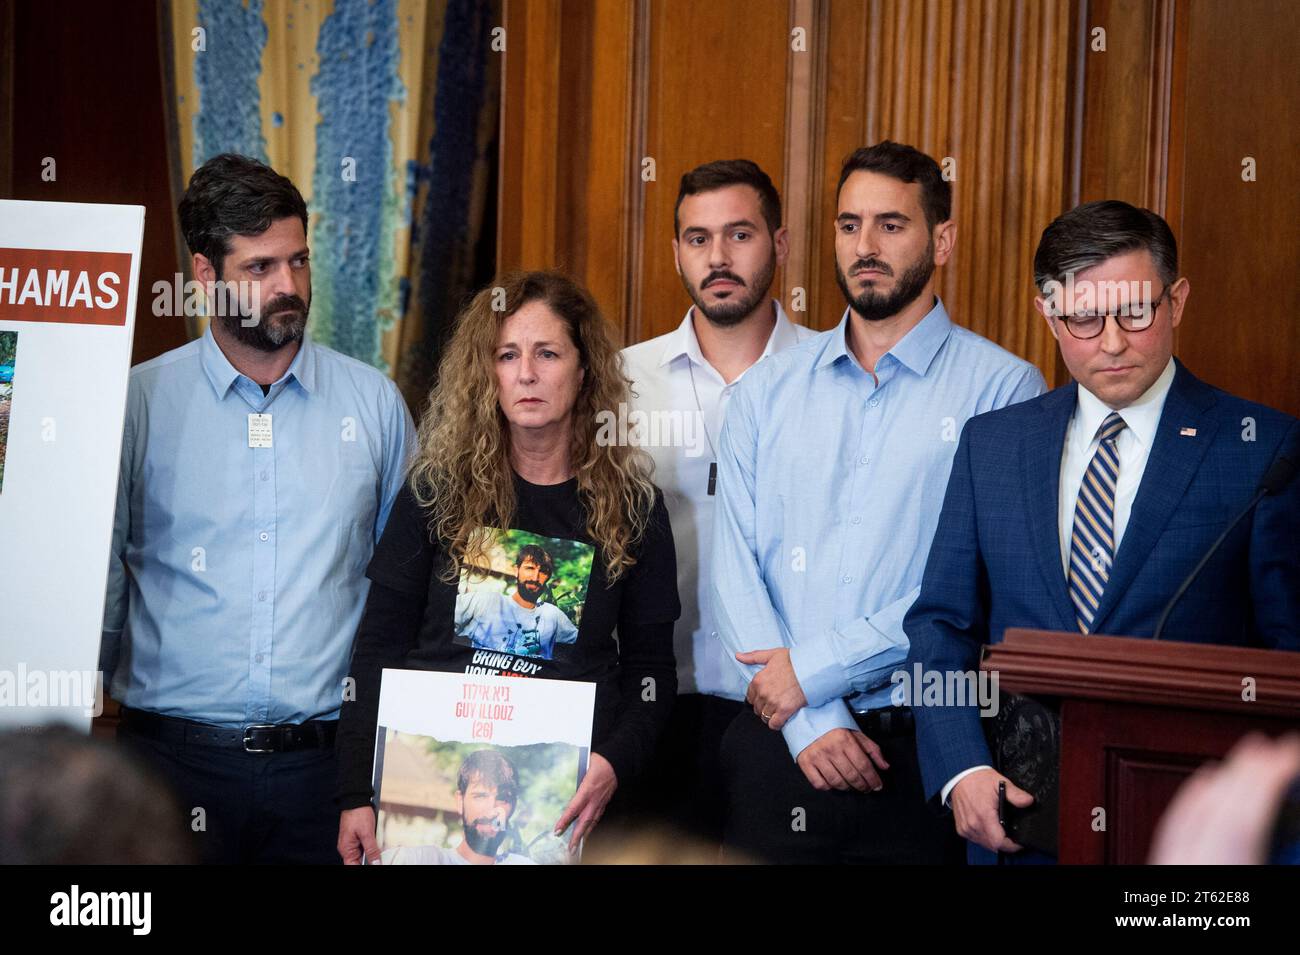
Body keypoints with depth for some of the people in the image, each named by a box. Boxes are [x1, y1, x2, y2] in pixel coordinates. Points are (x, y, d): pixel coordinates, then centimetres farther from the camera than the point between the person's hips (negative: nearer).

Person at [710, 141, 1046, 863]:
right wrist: (810, 722, -10)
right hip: (776, 742, 3)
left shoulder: (1003, 388, -2)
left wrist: (814, 666, -10)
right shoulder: (767, 389, 9)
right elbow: (734, 566, 2)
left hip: (922, 747, -3)